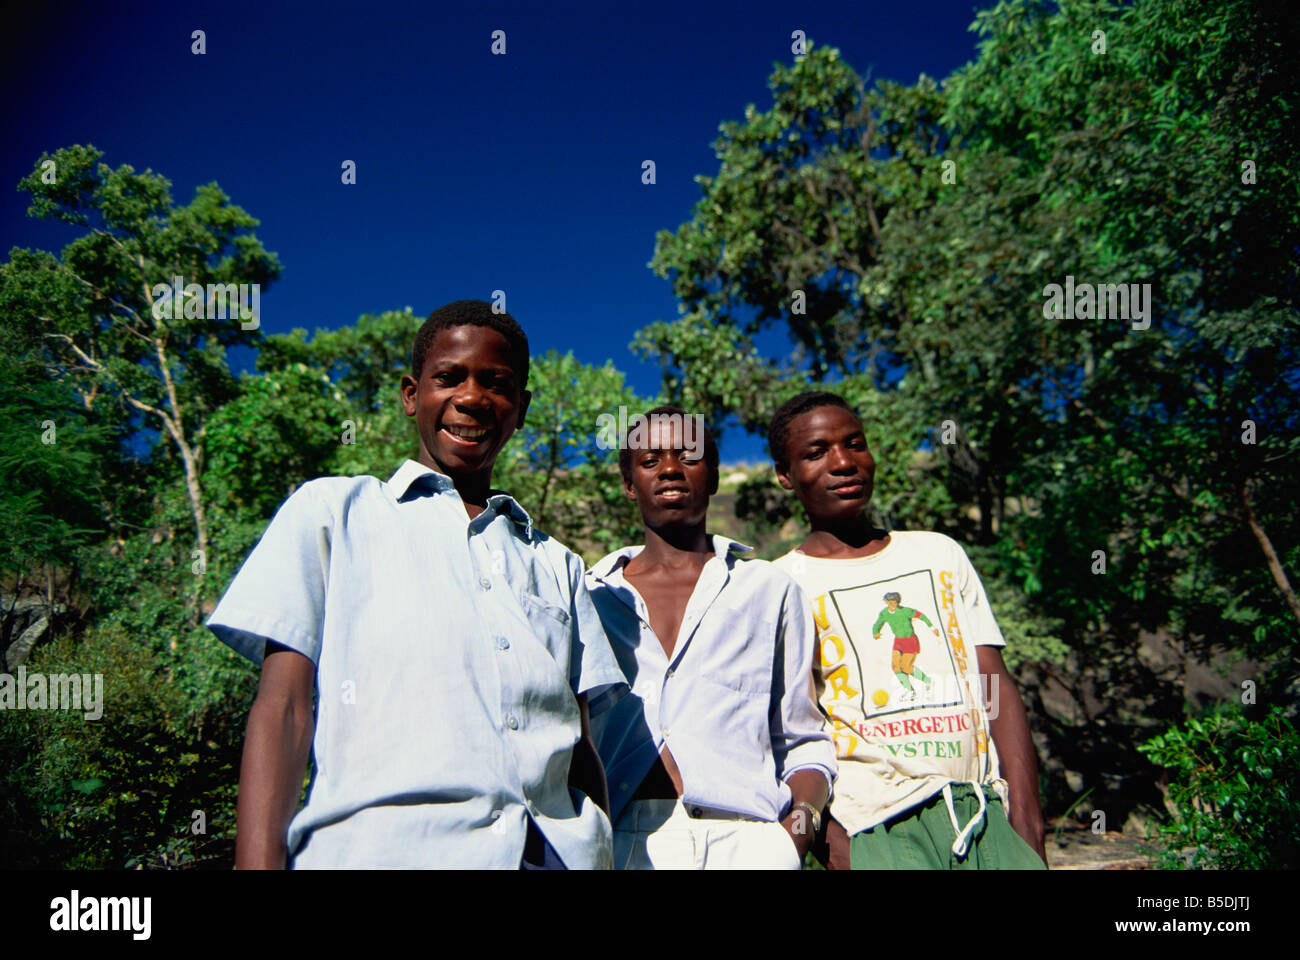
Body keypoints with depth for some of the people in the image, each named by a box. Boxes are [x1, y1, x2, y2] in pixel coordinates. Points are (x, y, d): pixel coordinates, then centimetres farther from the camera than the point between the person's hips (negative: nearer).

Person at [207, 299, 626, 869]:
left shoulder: (557, 565, 17)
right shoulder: (331, 512, 8)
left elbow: (581, 750, 12)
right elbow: (283, 706, -2)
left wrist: (602, 859, 1)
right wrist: (259, 862, -13)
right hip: (374, 848, -2)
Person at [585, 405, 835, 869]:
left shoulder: (770, 591, 12)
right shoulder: (588, 597, 11)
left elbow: (804, 740, 12)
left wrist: (803, 814, -6)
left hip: (747, 840, 1)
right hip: (624, 842, 0)